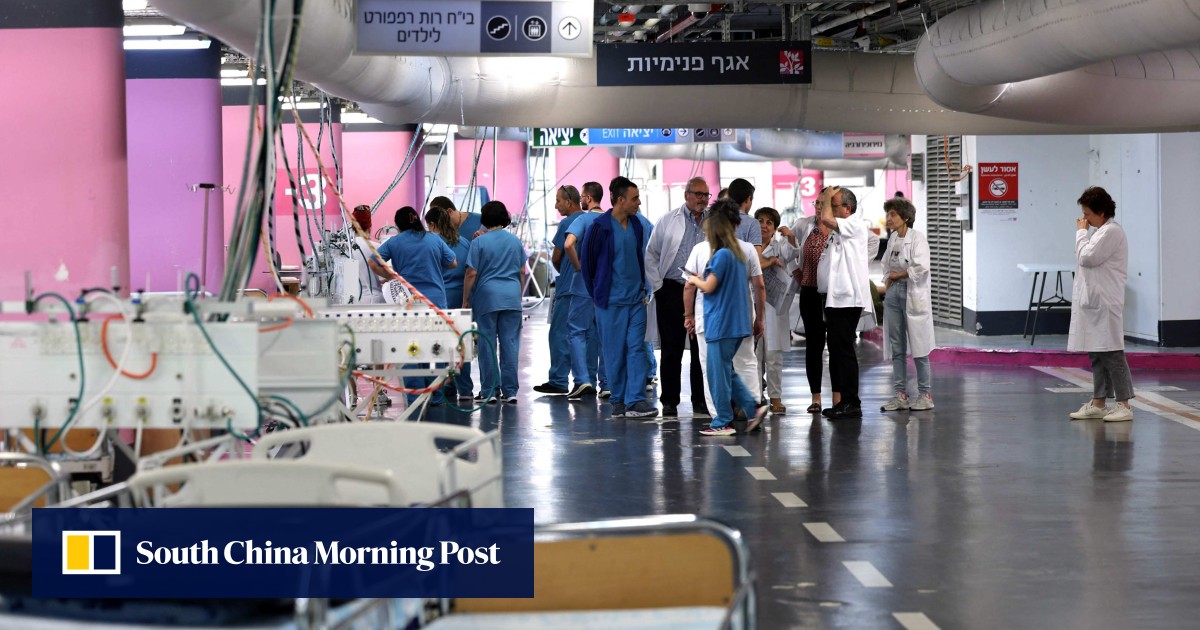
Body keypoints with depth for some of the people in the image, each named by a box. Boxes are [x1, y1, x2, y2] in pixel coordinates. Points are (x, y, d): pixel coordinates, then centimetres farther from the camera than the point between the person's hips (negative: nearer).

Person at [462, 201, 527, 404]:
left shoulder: (480, 241, -5)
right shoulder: (515, 241, 7)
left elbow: (471, 274, -7)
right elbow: (522, 272, 12)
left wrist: (465, 300, 1)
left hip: (487, 296, -3)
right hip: (512, 297, 3)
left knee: (488, 344, 3)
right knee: (510, 343, 4)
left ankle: (489, 392, 4)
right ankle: (510, 391, 4)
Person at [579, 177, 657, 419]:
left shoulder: (636, 226, 8)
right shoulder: (600, 227, -10)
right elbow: (587, 262, -2)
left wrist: (642, 287, 13)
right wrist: (598, 294, 3)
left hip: (636, 299, 5)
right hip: (611, 301, -5)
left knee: (636, 348, -3)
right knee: (614, 351, 2)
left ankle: (636, 400, -6)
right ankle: (618, 401, 11)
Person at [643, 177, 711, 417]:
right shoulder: (669, 220, 3)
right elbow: (651, 254, 7)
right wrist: (657, 285, 0)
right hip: (672, 291, -1)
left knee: (702, 349, 5)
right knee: (671, 349, 1)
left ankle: (699, 401, 12)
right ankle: (669, 402, 8)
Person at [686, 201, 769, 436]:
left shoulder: (722, 255, -15)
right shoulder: (739, 254, 12)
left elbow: (709, 287, -16)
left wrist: (695, 280, 5)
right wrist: (702, 280, 18)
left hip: (721, 324, -9)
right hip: (737, 322, 9)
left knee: (718, 372, 0)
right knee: (726, 370, 16)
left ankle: (723, 423, 4)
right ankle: (754, 406, 7)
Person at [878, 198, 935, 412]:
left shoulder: (917, 238, -9)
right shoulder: (892, 239, 12)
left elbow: (921, 268, -19)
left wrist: (897, 275, -7)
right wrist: (887, 283, 4)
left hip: (913, 296, -7)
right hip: (894, 294, 7)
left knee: (918, 347, -3)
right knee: (897, 348, 8)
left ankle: (925, 395, 4)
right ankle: (900, 394, 12)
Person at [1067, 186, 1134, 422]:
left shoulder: (1111, 231, -13)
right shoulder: (1102, 231, 18)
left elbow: (1087, 257, -18)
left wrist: (1082, 232, -9)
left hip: (1105, 303, -10)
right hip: (1094, 301, 10)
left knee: (1111, 354, -8)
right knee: (1096, 355, 13)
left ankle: (1124, 405, -6)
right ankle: (1098, 403, 19)